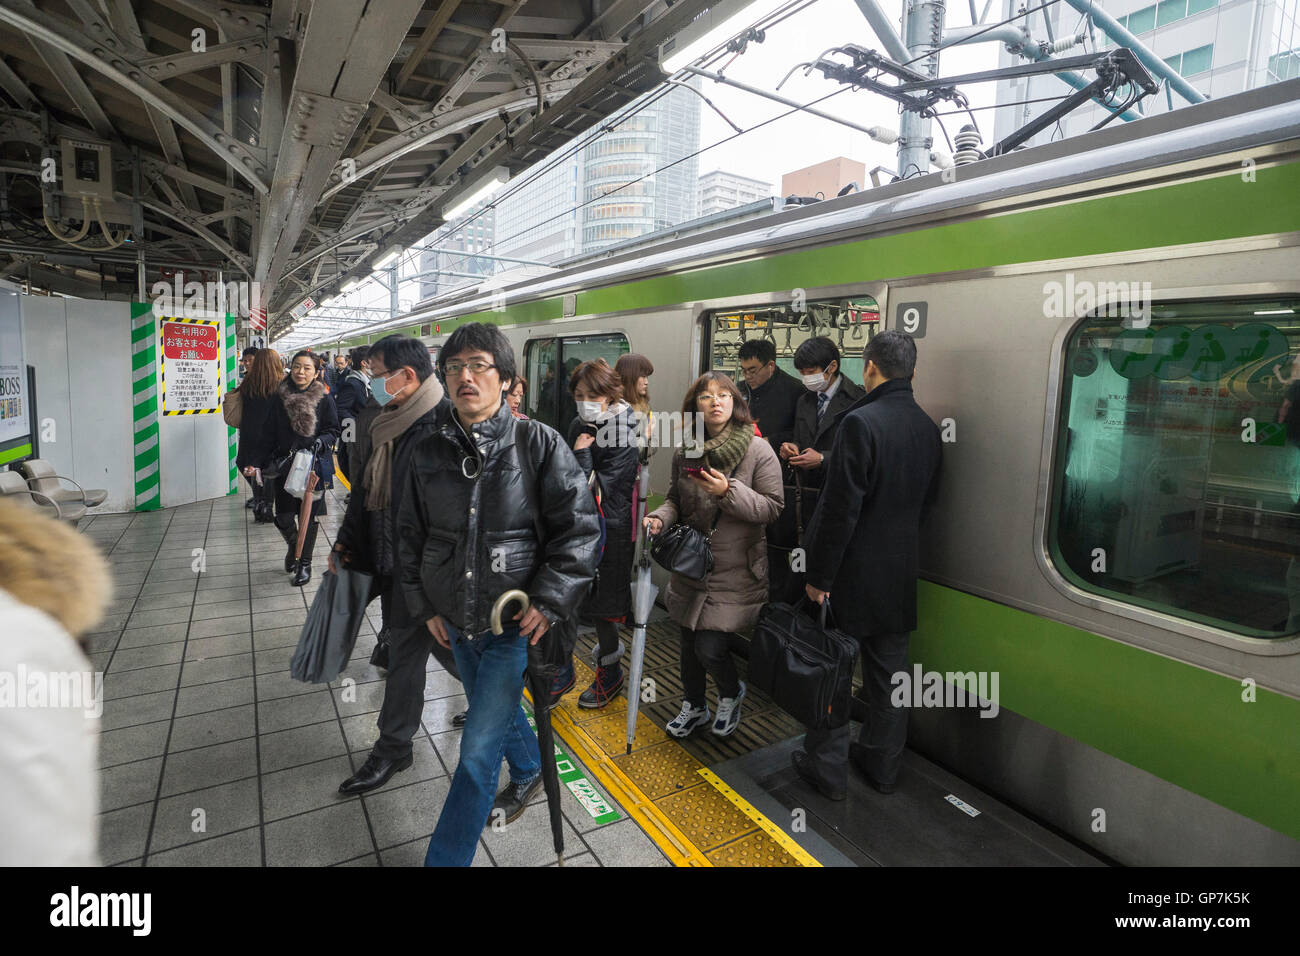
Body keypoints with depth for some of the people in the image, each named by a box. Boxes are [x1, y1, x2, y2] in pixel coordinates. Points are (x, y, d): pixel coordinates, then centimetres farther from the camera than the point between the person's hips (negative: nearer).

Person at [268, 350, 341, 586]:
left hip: (314, 465, -2)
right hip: (285, 465, 2)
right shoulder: (280, 397, 3)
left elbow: (334, 430, 0)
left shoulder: (324, 399, -4)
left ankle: (305, 562, 23)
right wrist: (271, 460, 6)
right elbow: (272, 432, 9)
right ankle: (293, 547, 34)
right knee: (283, 518, 1)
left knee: (309, 516, 6)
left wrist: (320, 442, -19)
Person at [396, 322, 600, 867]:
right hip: (454, 619, 5)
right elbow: (410, 534, 10)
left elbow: (580, 527, -13)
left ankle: (445, 858, 18)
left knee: (478, 750, -2)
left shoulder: (540, 444, -14)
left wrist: (548, 601, -17)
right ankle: (529, 771, 57)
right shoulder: (428, 454, -1)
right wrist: (424, 606, 7)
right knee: (495, 710, 27)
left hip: (516, 622, -5)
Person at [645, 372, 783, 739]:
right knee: (688, 643, 17)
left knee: (709, 648, -6)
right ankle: (693, 706, 44)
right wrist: (660, 518, -8)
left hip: (736, 573, -5)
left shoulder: (758, 451, -12)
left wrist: (729, 491, -25)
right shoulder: (685, 452, 2)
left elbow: (773, 507, -13)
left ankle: (731, 693, 29)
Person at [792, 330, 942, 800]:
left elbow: (840, 509, -21)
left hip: (855, 570, -7)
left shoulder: (861, 422, -20)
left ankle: (828, 769, 21)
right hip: (901, 571, 7)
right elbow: (926, 501, 13)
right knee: (888, 672, 18)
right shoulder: (928, 427, 4)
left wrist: (819, 576, -14)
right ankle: (882, 765, 33)